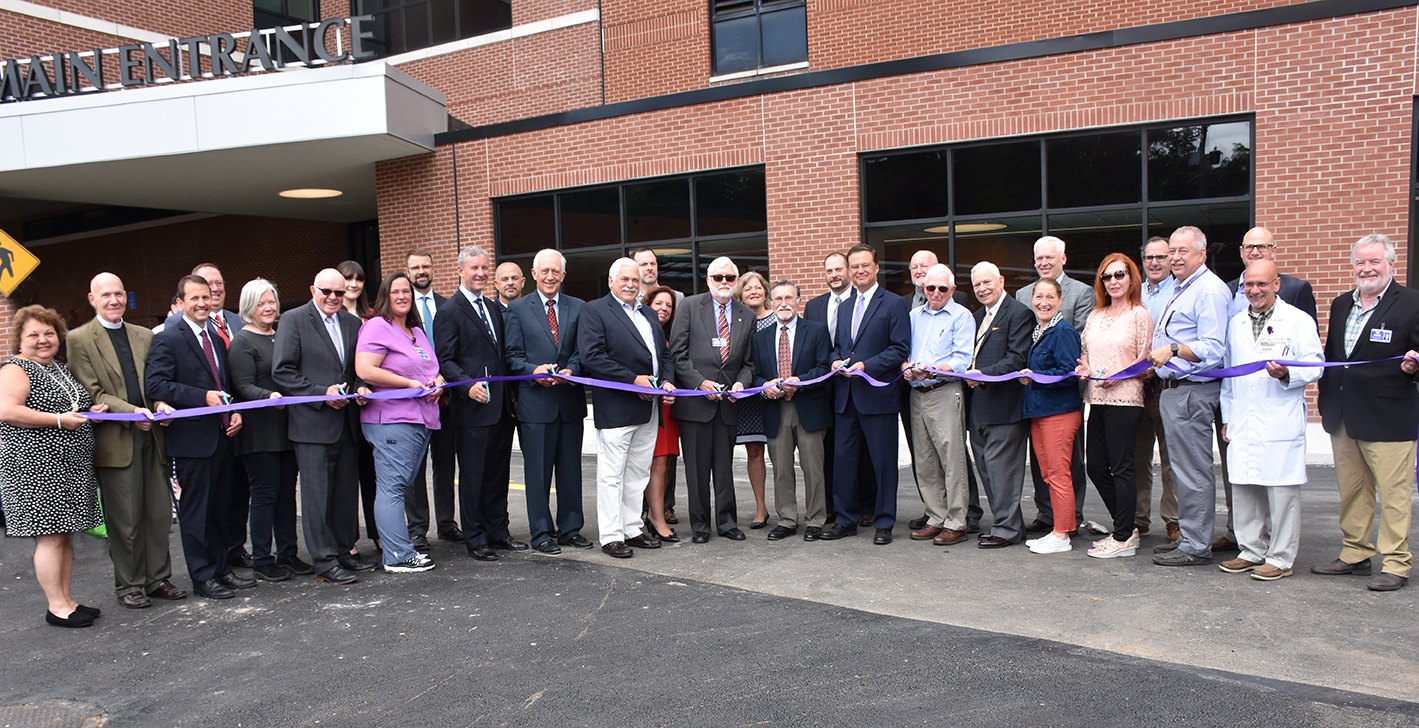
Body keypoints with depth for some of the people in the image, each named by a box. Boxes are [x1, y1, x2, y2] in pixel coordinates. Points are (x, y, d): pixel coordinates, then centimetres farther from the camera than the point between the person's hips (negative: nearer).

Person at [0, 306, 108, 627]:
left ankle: (66, 599, 19)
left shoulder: (62, 369, 19)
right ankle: (56, 607, 2)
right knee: (50, 536, -5)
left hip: (71, 465, 8)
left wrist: (90, 410, 11)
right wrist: (59, 419, -19)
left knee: (63, 534, 12)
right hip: (37, 466, -8)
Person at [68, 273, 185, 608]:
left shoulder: (144, 336, 15)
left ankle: (158, 578, 19)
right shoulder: (79, 339, 0)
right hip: (115, 440, -4)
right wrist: (133, 412, -18)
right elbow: (92, 393, -6)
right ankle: (128, 585, 14)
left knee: (159, 512, 8)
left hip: (151, 435, 4)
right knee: (124, 519, 2)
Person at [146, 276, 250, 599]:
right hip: (192, 440, -7)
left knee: (221, 508, 14)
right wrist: (203, 397, -23)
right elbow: (155, 385, -17)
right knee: (196, 511, 3)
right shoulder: (167, 340, -7)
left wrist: (235, 411, 4)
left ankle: (222, 568, 25)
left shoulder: (217, 339, 16)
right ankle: (202, 576, 12)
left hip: (221, 437, 7)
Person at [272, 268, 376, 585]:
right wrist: (322, 393, -15)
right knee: (317, 493, -2)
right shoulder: (293, 320, -3)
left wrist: (361, 387, -1)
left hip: (347, 421, 6)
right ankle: (325, 561, 5)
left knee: (347, 490, 12)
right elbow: (282, 372, -9)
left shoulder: (353, 323, 13)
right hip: (312, 423, -5)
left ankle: (346, 550, 24)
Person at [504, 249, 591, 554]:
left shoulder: (578, 308, 10)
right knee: (538, 470, 2)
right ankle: (541, 533, 12)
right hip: (535, 402, -2)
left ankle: (570, 529, 21)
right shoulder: (518, 308, 5)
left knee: (571, 469, 10)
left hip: (570, 400, 2)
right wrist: (534, 371, -17)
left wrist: (571, 371, -13)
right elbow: (513, 356, 1)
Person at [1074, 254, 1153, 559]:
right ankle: (1127, 527, 24)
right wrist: (1083, 367, 3)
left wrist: (1118, 375, -19)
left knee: (1121, 467, -3)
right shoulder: (1095, 316, 16)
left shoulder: (1139, 314, -3)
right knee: (1096, 467, 9)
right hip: (1097, 399, 7)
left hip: (1124, 399, -7)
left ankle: (1124, 538, 6)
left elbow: (1146, 360, -6)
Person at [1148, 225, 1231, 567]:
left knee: (1193, 471, -6)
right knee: (1183, 469, 15)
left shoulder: (1210, 290, -12)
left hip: (1192, 391, -11)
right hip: (1173, 389, 11)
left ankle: (1195, 547, 1)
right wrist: (1157, 331, 17)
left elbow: (1213, 348, -22)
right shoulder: (1182, 290, 21)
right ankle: (1187, 536, 24)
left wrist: (1173, 350, -32)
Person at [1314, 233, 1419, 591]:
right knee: (1352, 491, 15)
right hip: (1343, 417, 6)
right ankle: (1355, 554, 27)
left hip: (1388, 418, -6)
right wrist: (1326, 400, 13)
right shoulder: (1341, 304, 13)